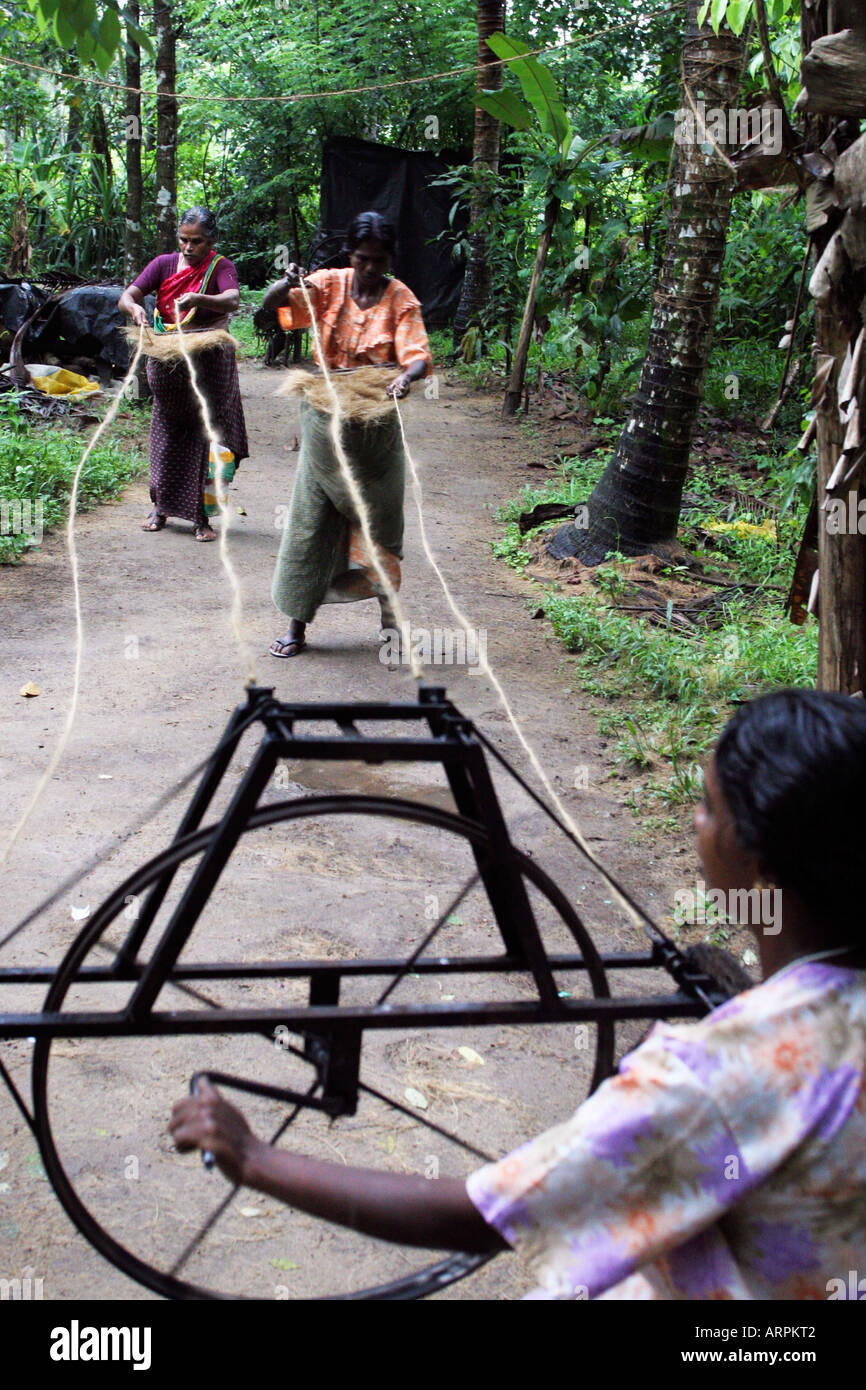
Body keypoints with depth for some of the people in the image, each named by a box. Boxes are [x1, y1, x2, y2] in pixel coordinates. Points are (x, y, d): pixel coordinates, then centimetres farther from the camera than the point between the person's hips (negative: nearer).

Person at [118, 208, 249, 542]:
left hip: (208, 361, -3)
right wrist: (135, 308, -30)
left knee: (207, 432, -3)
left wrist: (197, 299, -47)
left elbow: (232, 301, -28)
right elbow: (126, 297, -6)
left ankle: (203, 517, 4)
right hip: (168, 361, 3)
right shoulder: (164, 264, 1)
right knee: (168, 430, 11)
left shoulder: (220, 267, -7)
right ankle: (162, 506, 24)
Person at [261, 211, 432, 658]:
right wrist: (287, 284, -31)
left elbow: (418, 354, -16)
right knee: (311, 518, 1)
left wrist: (406, 375, -39)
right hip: (326, 423, 1)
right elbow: (271, 303, -9)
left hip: (376, 426, -1)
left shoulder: (400, 299, -5)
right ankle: (298, 624, 9)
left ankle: (389, 612, 25)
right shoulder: (328, 285, -2)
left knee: (380, 519, 8)